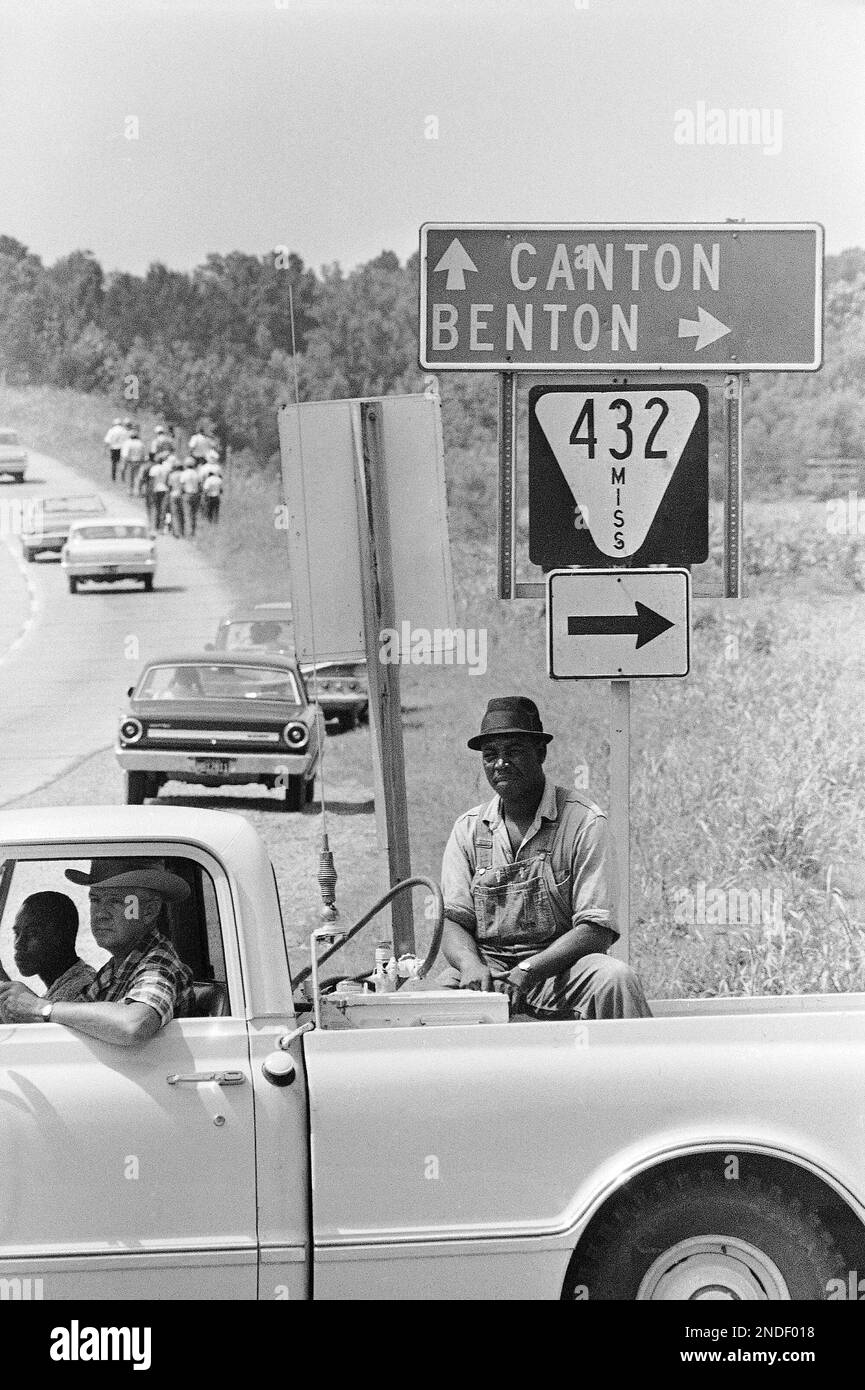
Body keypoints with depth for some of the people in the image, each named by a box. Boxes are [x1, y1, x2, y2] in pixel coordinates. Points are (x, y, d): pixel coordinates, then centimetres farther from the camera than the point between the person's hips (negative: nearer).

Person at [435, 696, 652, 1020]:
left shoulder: (583, 821, -4)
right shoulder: (468, 829, 9)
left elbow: (596, 929, -10)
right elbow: (453, 921, 5)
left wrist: (529, 969, -24)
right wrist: (470, 963, -19)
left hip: (560, 968, -2)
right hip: (487, 972, 2)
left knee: (614, 978, -33)